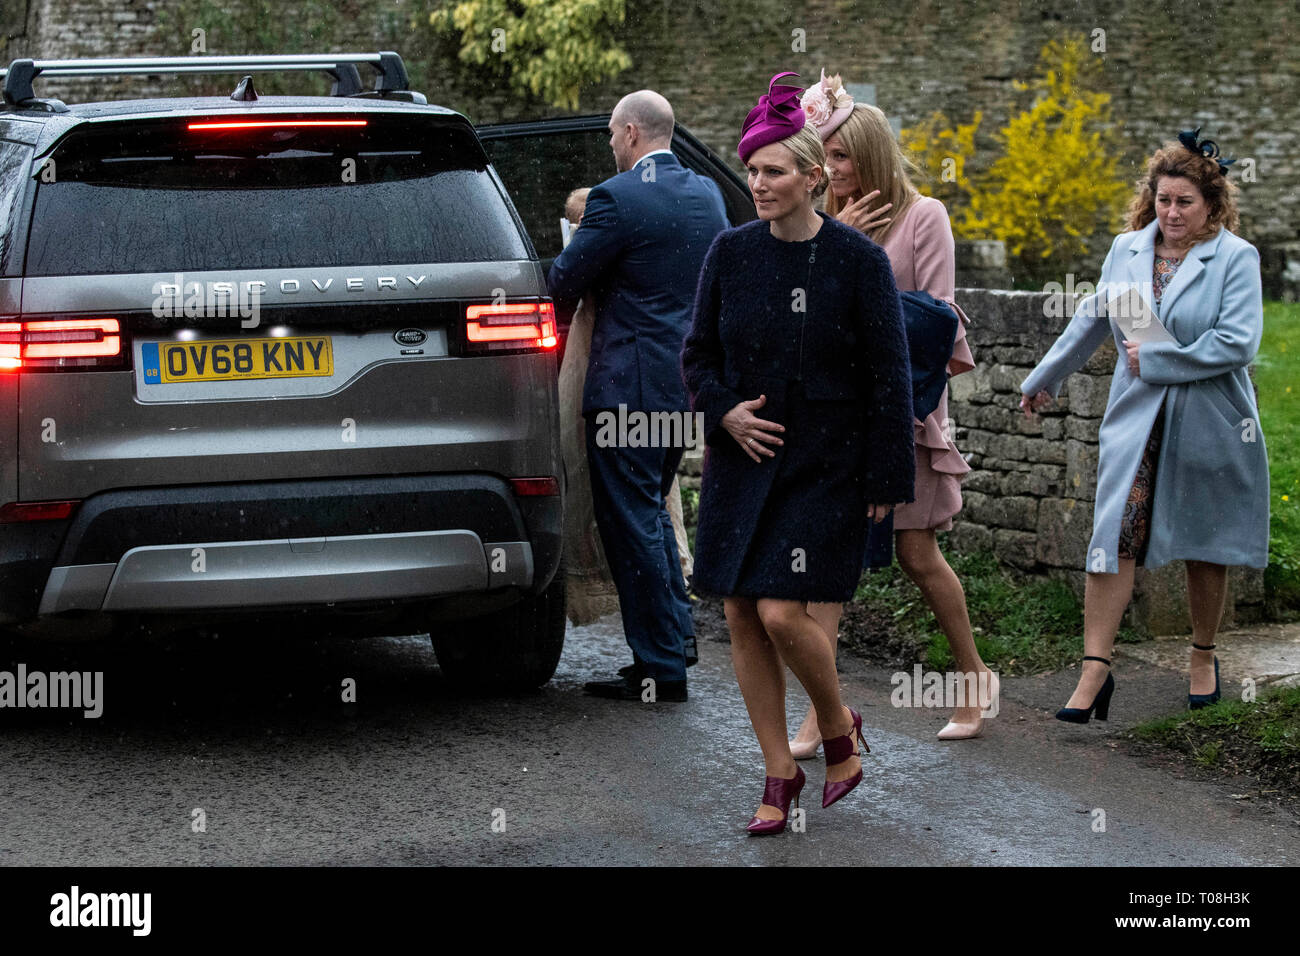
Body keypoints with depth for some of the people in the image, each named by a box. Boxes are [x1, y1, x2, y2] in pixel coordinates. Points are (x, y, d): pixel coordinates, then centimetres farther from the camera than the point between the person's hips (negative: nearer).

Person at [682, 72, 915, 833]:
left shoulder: (859, 261, -8)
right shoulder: (731, 253, 2)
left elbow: (888, 377, -5)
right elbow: (699, 355, 10)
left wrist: (888, 480, -7)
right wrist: (725, 409, -9)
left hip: (827, 468, -4)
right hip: (743, 459, 4)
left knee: (783, 612, -13)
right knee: (742, 616, 3)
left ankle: (840, 728, 15)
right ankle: (781, 772, 17)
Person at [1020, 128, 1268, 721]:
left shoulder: (1235, 258, -8)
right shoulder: (1127, 249, 6)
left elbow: (1237, 343, -17)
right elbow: (1091, 322, 21)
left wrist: (1155, 359, -15)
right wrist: (1044, 380, 30)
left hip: (1209, 426, -3)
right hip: (1137, 421, 3)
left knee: (1204, 548, 11)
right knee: (1115, 538, -9)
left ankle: (1203, 657, 30)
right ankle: (1096, 669, -7)